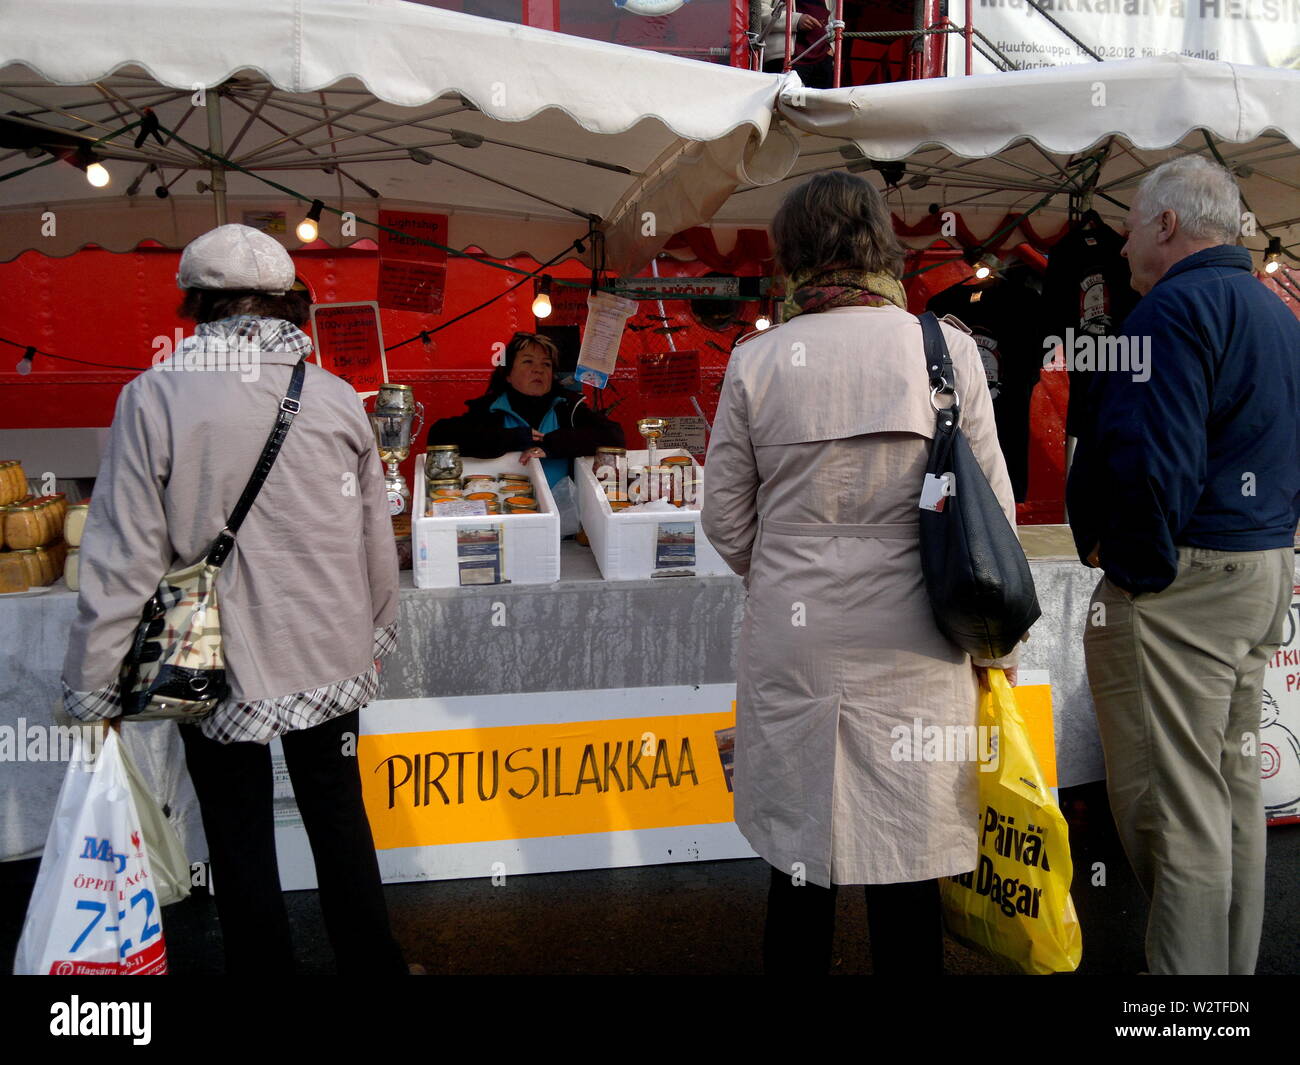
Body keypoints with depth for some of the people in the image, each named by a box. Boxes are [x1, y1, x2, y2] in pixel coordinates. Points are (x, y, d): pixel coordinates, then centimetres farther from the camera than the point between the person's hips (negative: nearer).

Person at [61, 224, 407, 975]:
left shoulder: (155, 397, -12)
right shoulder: (336, 397, -4)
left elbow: (125, 554, -12)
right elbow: (376, 540, 2)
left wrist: (93, 686, -2)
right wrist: (376, 638, 17)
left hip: (220, 664, -2)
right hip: (329, 659, 3)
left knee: (242, 844, 13)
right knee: (340, 820, 19)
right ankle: (371, 962, 33)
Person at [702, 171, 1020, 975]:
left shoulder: (756, 361, -3)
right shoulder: (947, 347, -4)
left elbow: (726, 518, 2)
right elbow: (992, 508, 0)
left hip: (794, 641, 1)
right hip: (912, 646, 0)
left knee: (800, 857, 15)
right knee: (908, 864, 12)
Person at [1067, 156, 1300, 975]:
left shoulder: (1178, 304, -14)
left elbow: (1150, 458, -26)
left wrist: (1138, 565, -15)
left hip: (1184, 580, -10)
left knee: (1172, 804, -2)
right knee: (1234, 787, 18)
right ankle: (1234, 959, 31)